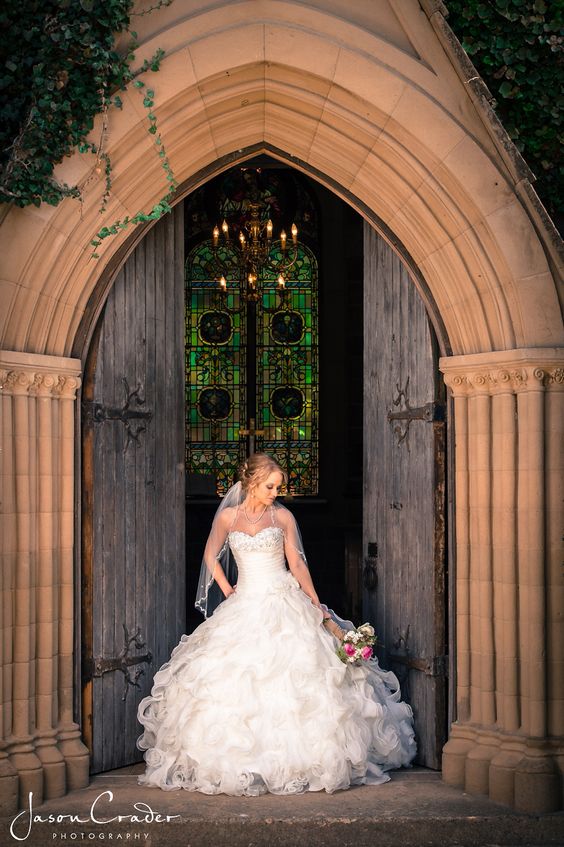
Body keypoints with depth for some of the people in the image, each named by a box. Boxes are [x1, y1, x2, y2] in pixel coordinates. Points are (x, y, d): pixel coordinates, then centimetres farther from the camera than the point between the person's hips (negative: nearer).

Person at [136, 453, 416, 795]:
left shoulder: (283, 517, 4)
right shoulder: (228, 517, 5)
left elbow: (297, 564, 4)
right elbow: (211, 556, 17)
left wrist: (317, 604, -2)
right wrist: (226, 590, 7)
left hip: (284, 605, -1)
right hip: (244, 605, 1)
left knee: (289, 680, -9)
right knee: (238, 681, -6)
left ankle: (291, 758, -3)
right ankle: (240, 761, 1)